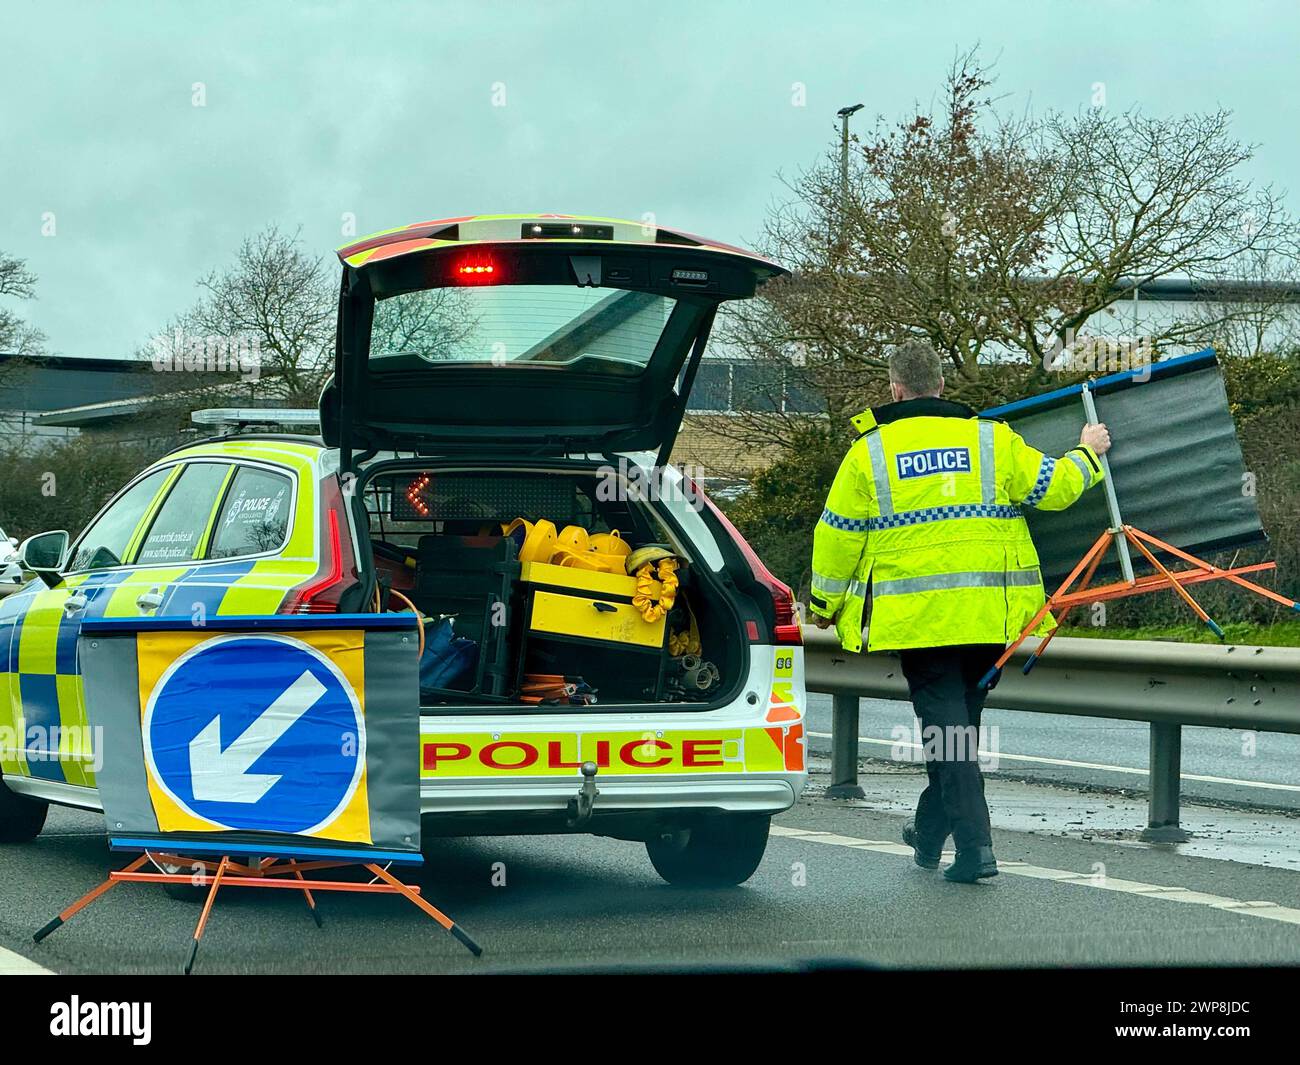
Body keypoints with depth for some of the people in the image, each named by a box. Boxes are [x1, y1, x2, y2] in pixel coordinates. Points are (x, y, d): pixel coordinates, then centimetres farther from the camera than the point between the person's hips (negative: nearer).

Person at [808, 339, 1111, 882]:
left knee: (944, 724, -1)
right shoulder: (993, 440, 5)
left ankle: (974, 847, -11)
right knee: (961, 719, 18)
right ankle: (930, 833, 31)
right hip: (989, 614, 3)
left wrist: (825, 603, 17)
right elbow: (1055, 487, 6)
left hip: (917, 612, -3)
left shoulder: (869, 452, 1)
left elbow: (838, 535, 4)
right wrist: (1087, 454, 28)